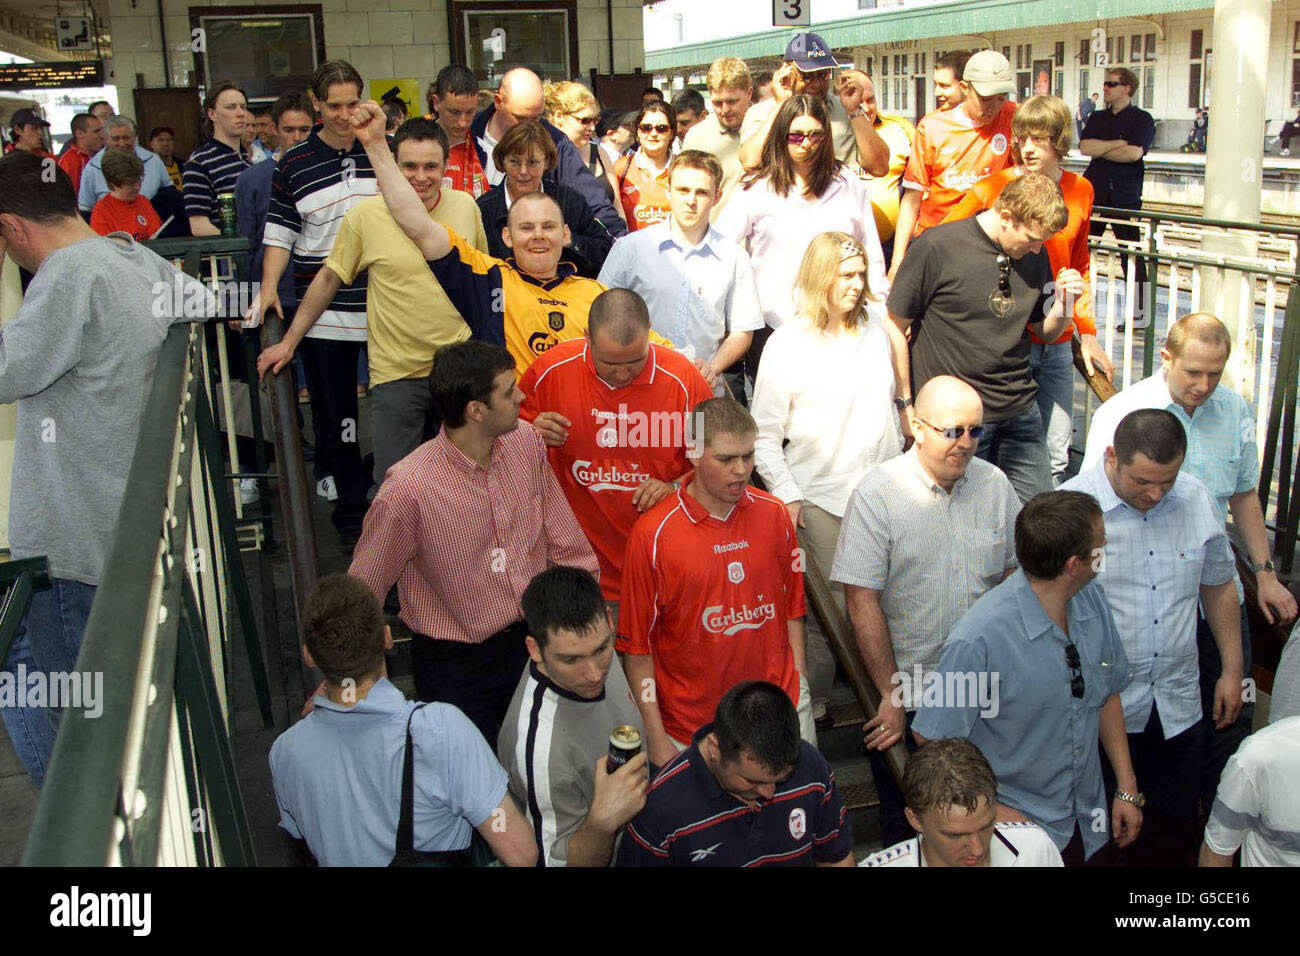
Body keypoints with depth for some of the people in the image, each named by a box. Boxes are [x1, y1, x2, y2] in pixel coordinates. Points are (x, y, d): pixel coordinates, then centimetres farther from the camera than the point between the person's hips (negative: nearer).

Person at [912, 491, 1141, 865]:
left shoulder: (1092, 599, -6)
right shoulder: (980, 638, -29)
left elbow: (1107, 693, 8)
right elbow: (932, 738, -21)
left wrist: (1127, 788, 9)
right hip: (1019, 827, -6)